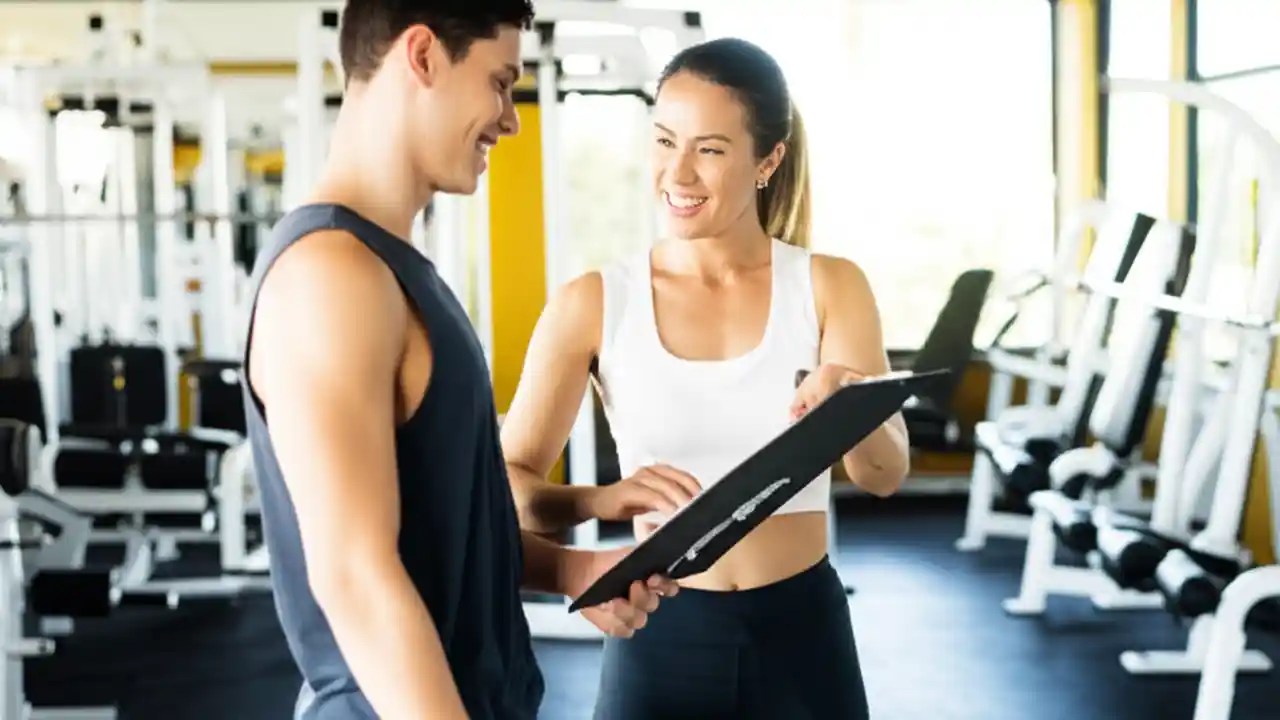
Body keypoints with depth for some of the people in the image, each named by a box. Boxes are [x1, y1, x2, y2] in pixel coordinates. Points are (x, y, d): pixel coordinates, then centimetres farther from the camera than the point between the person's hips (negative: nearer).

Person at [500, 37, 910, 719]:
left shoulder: (829, 287, -4)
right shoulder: (593, 304, -7)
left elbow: (886, 474, -11)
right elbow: (505, 485, -11)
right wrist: (599, 499, -32)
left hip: (802, 630, 1)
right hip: (661, 636, -1)